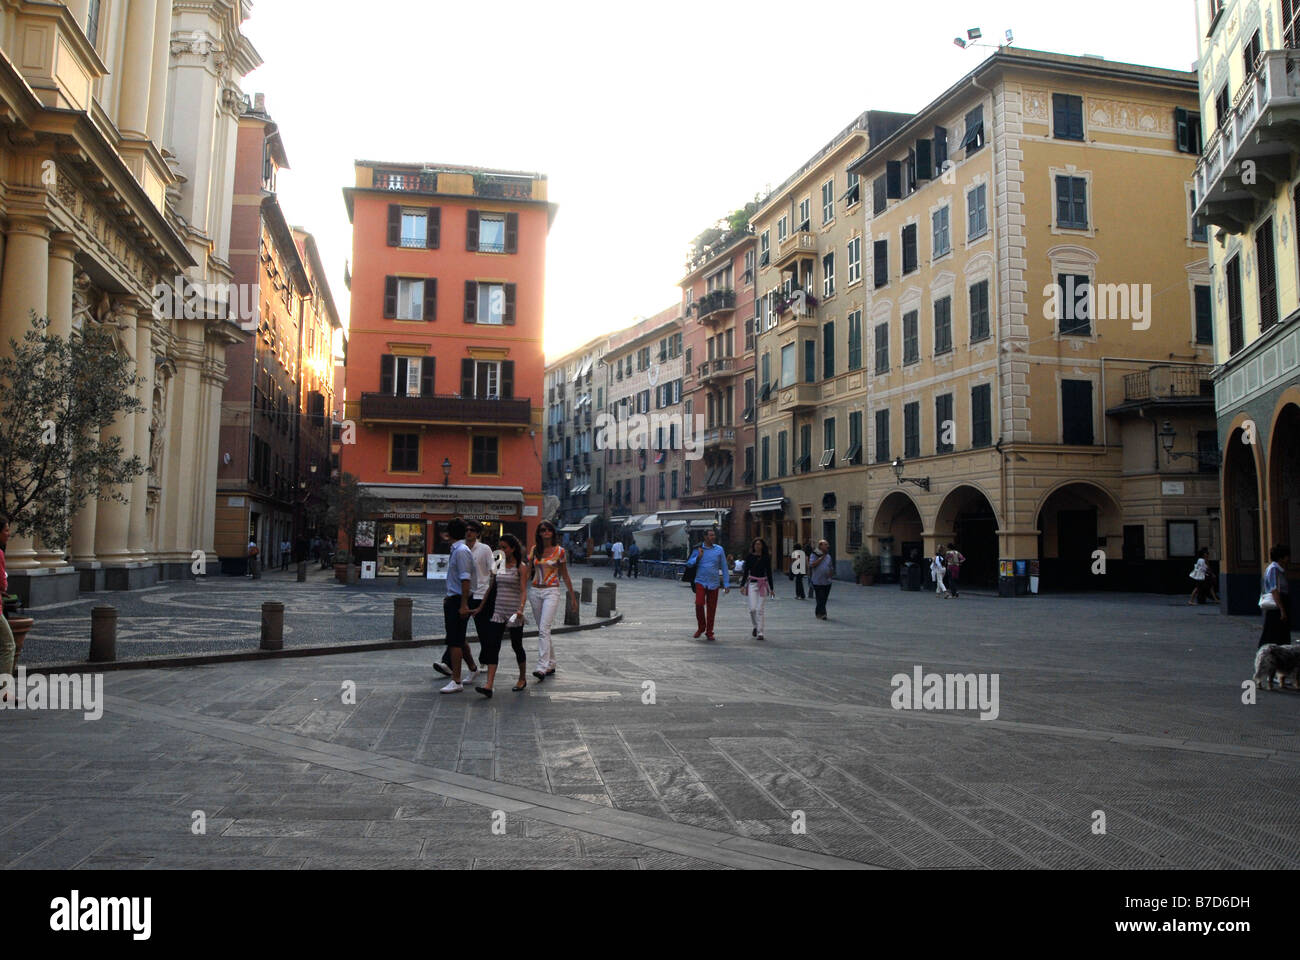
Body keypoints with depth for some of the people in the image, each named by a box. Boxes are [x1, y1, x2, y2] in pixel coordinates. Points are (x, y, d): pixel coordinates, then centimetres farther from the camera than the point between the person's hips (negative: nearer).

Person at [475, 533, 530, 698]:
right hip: (498, 612, 4)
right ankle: (489, 686, -14)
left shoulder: (521, 567, -6)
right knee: (492, 646, -8)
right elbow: (492, 588, 16)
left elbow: (524, 590, -14)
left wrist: (521, 608, -29)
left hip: (514, 613, -4)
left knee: (516, 646, 8)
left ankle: (523, 679, 29)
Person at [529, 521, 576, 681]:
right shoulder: (534, 549, 8)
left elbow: (565, 575, 5)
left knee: (544, 630, -17)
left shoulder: (560, 551, -1)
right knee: (542, 630, 11)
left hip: (551, 592, -4)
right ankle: (551, 664, 23)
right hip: (535, 591, 4)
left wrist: (572, 595, 8)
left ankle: (542, 667, -23)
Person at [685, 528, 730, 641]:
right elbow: (688, 564, 7)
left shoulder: (719, 550, 6)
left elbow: (724, 568, 7)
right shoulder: (698, 549, 5)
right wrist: (698, 557, -11)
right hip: (700, 581, -1)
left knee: (712, 608, 3)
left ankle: (709, 632, 16)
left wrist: (726, 584, 2)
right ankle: (701, 628, 8)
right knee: (699, 604, -14)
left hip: (713, 583, 1)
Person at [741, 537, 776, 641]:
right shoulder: (750, 557, 3)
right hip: (752, 583, 0)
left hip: (763, 584, 0)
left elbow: (769, 573, 6)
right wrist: (742, 585, 1)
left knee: (761, 609, -2)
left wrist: (771, 588, 6)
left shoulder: (766, 558, 3)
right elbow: (746, 572, 7)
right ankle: (756, 626, 22)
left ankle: (760, 632, 3)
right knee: (752, 608, -6)